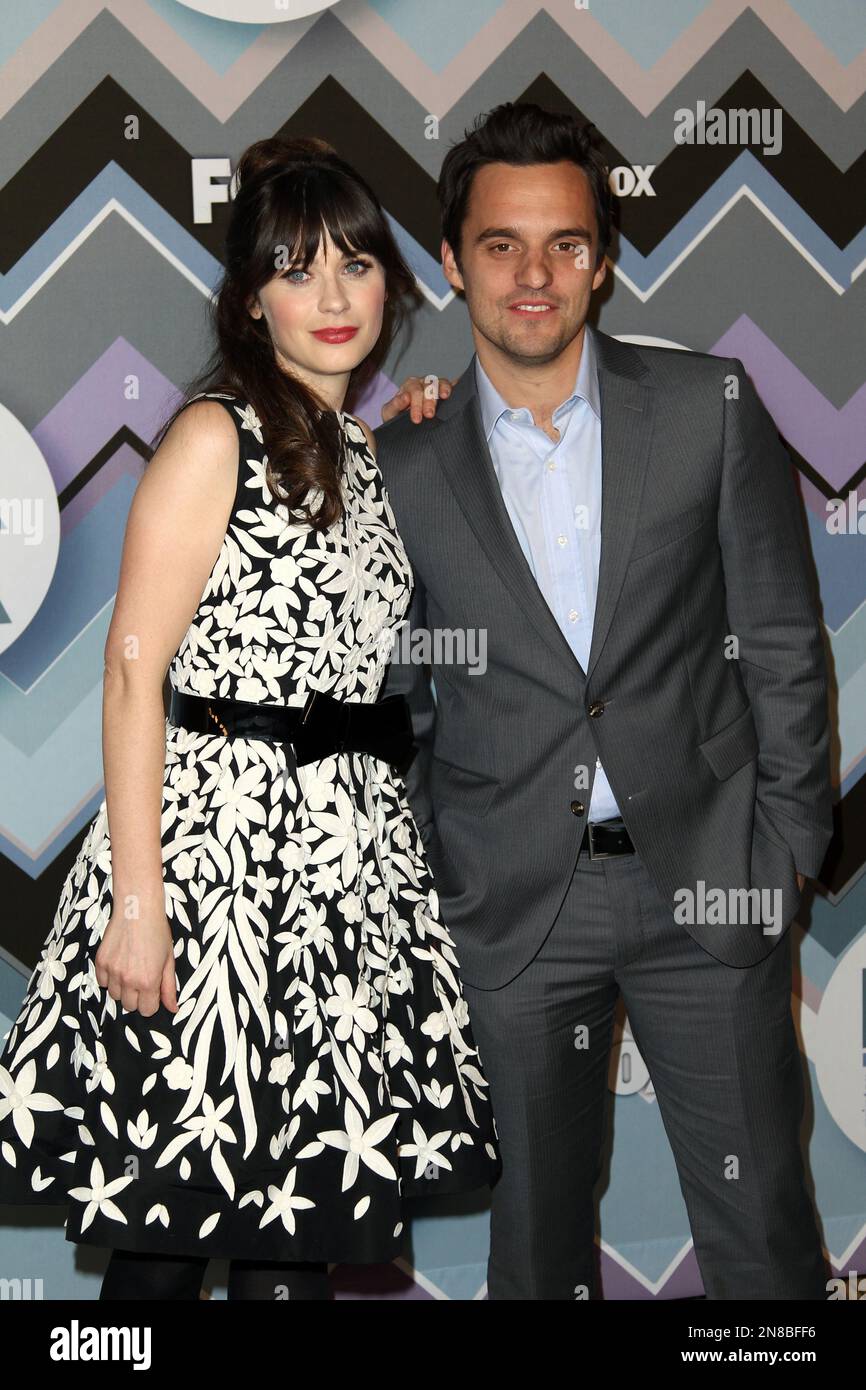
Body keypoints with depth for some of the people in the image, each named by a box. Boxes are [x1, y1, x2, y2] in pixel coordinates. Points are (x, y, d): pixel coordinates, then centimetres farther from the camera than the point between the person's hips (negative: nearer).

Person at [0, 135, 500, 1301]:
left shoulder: (367, 448, 17)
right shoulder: (217, 433, -5)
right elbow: (135, 667, -11)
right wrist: (135, 893, -18)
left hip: (356, 845, 7)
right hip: (221, 837, -7)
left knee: (303, 1224, 11)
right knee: (172, 1219, 1)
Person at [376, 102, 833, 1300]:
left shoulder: (710, 408, -1)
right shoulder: (405, 464, 1)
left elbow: (780, 639, 2)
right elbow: (395, 697, 8)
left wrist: (791, 841, -1)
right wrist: (422, 883, 7)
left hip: (708, 882, 0)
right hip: (509, 905, 1)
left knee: (760, 1224, 9)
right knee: (534, 1223, 14)